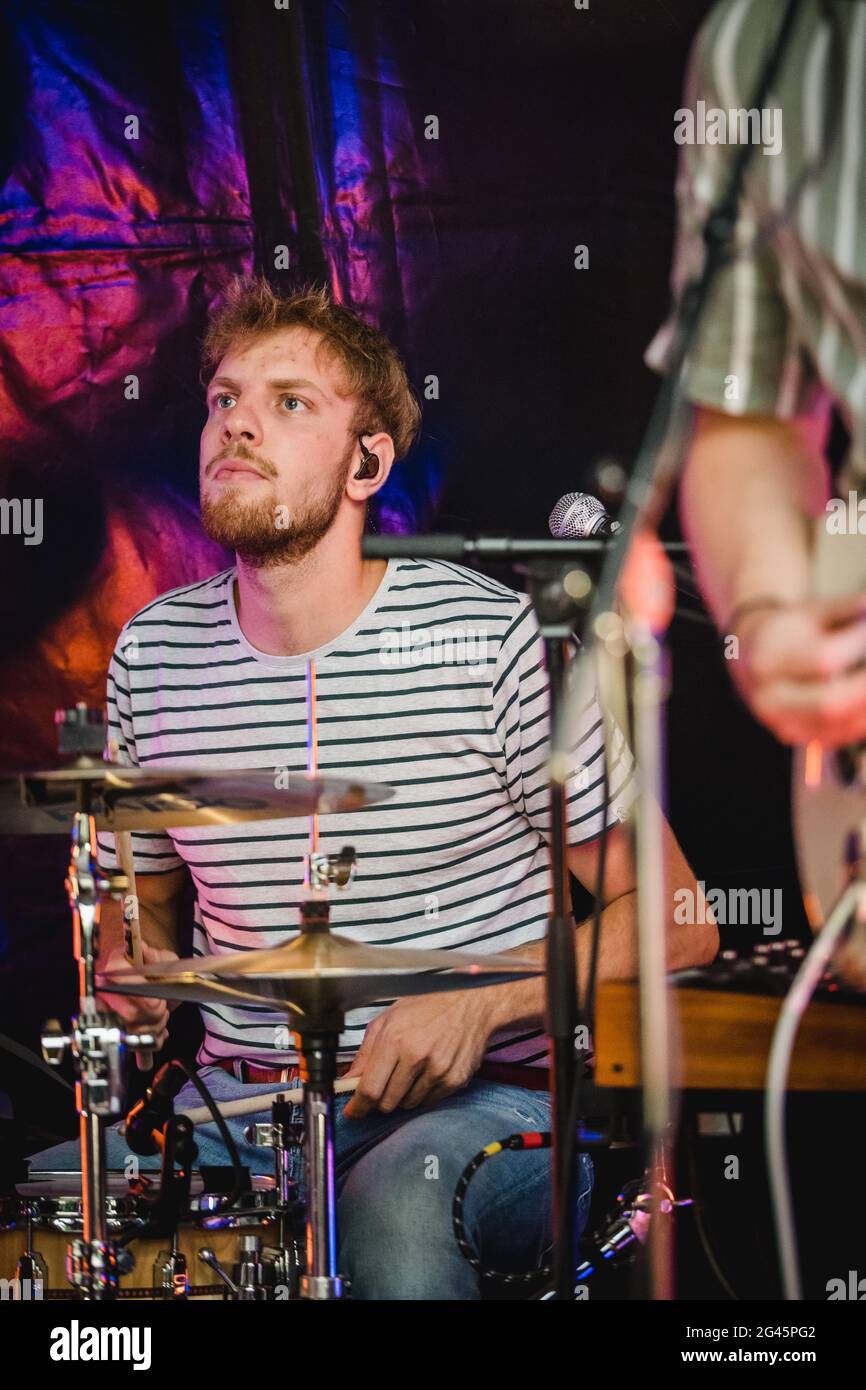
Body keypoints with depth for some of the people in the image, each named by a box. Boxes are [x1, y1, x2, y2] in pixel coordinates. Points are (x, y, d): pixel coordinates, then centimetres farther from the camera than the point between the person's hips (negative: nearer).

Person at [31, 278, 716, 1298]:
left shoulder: (490, 641, -8)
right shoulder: (153, 654, 4)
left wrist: (481, 1001, -18)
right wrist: (136, 961, -2)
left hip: (487, 1107, -4)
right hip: (238, 1106, 4)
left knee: (395, 1205, -36)